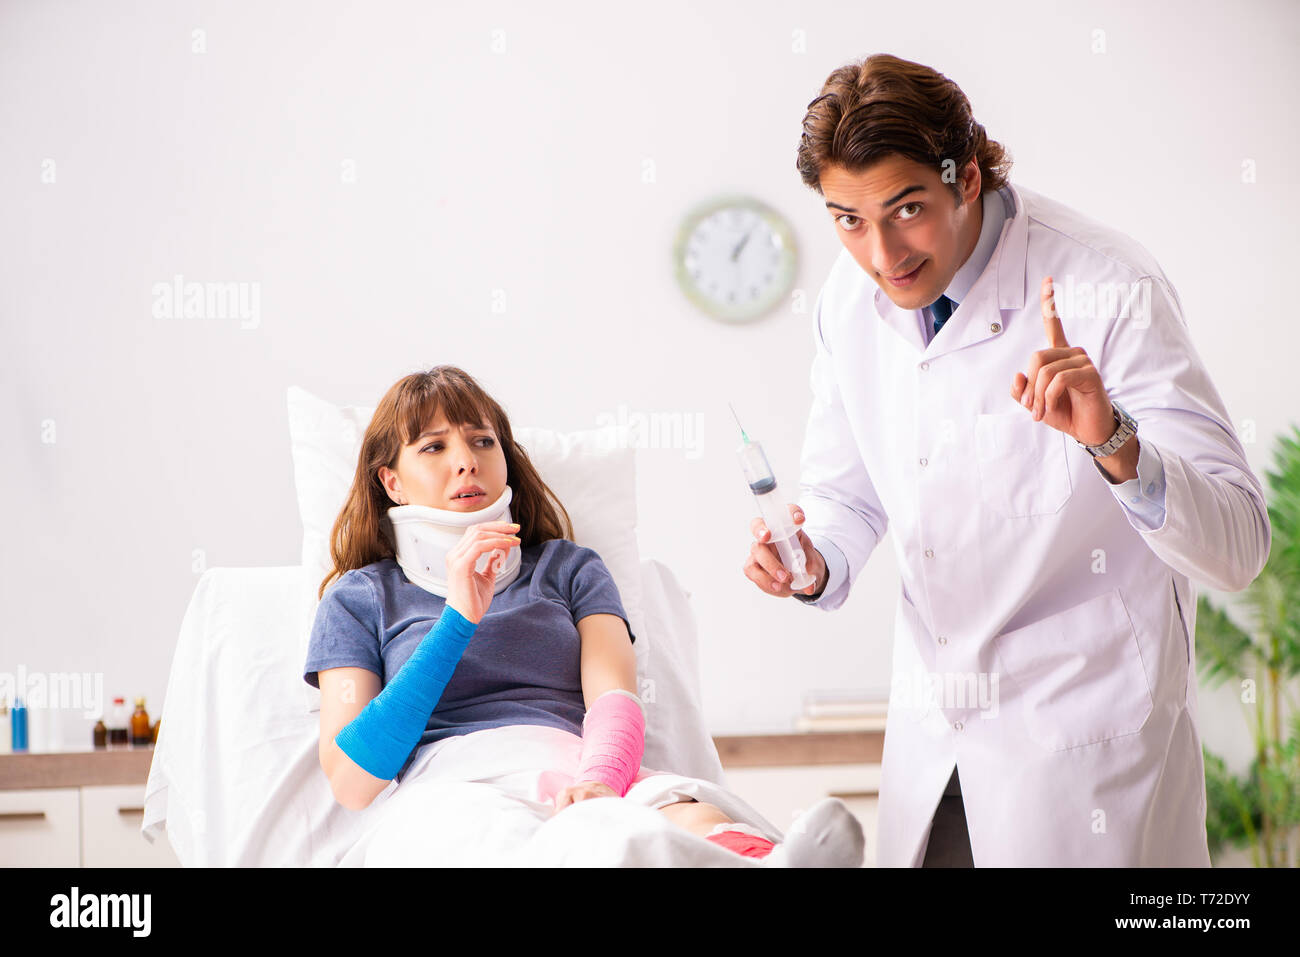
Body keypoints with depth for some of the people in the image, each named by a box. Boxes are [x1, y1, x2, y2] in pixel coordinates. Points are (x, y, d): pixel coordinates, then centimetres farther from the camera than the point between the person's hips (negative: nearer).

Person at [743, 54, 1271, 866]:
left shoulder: (1109, 291, -21)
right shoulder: (852, 298, -3)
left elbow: (1239, 547, -25)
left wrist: (1113, 442, -42)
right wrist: (816, 563, -11)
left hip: (1087, 733, -5)